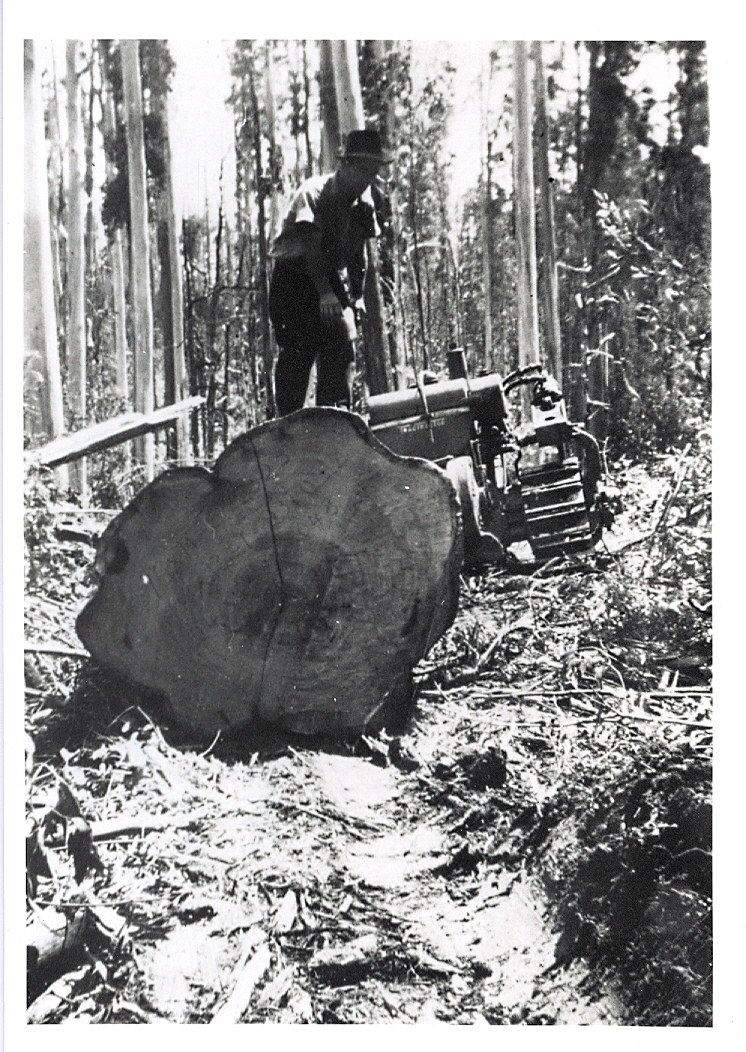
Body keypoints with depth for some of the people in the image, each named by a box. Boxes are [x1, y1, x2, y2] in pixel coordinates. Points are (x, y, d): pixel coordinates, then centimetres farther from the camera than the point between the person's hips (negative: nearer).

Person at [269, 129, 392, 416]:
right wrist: (324, 292, -36)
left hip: (331, 277, 6)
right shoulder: (314, 193, -17)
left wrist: (357, 294, 7)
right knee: (297, 352, -11)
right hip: (294, 276, -6)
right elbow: (311, 247, -26)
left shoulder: (364, 201, 3)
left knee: (342, 351, -6)